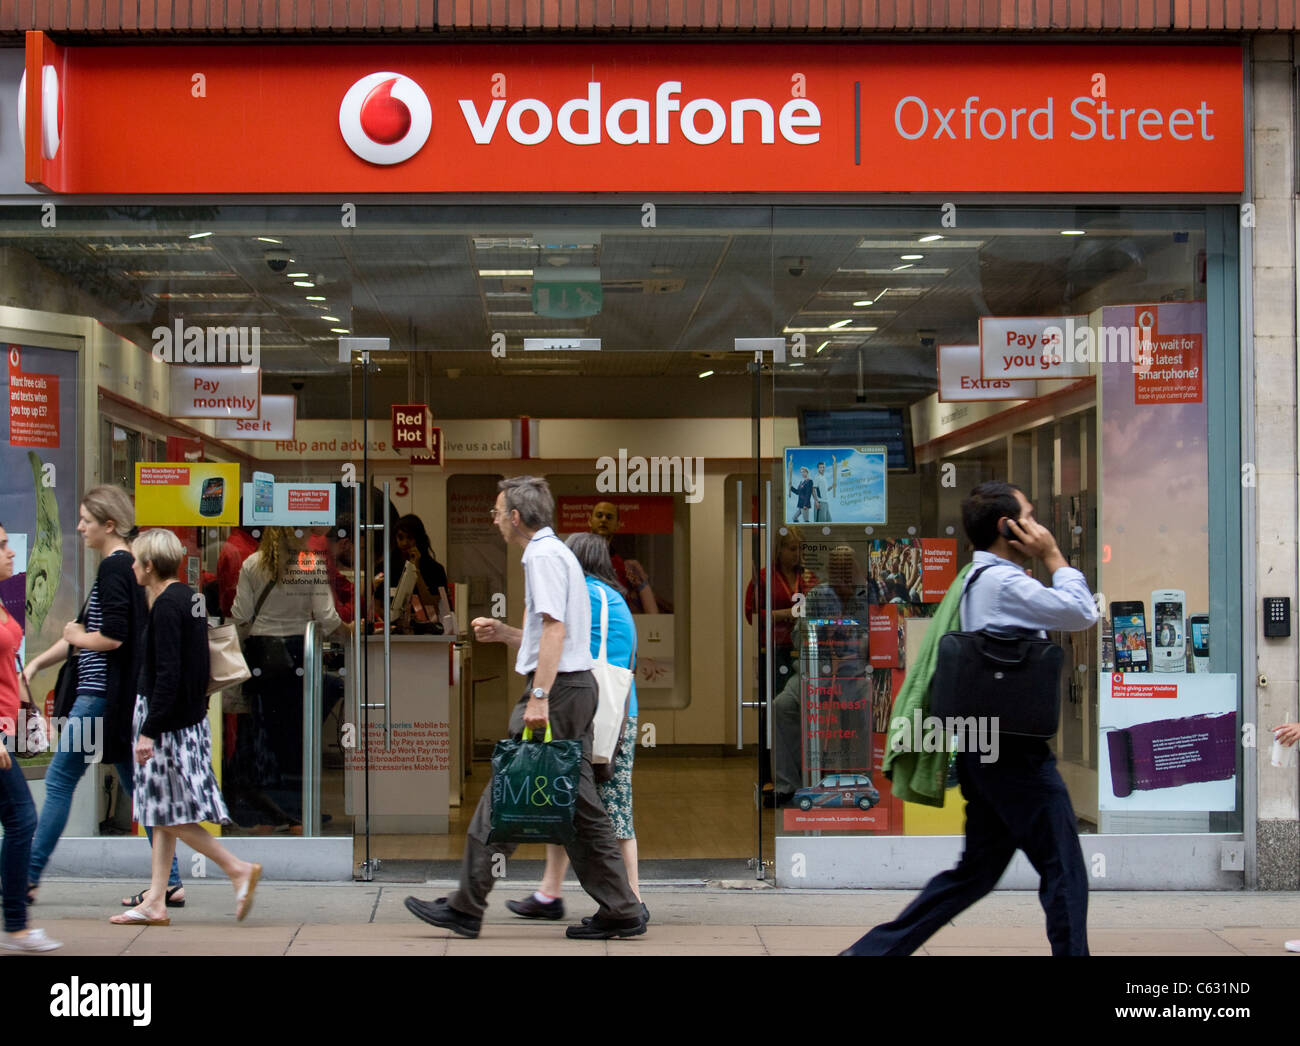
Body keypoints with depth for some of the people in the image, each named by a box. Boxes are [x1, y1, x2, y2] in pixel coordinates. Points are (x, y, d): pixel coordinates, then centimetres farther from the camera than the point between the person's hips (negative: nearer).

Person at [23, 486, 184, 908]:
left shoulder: (113, 568, -14)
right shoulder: (128, 566, 15)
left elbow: (112, 637, -23)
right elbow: (83, 631, 21)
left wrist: (77, 637, -4)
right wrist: (35, 665, 20)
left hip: (101, 693, -9)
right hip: (123, 695, 9)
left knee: (59, 780, 1)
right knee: (136, 783, 9)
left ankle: (29, 877, 8)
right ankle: (169, 882, 8)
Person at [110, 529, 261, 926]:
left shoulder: (166, 607, -17)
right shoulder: (188, 597, 12)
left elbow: (167, 674, -22)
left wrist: (149, 730, -22)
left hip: (169, 721, -10)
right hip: (190, 716, 10)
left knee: (168, 812, -3)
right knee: (164, 815, 11)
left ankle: (238, 869, -3)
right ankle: (155, 903, 15)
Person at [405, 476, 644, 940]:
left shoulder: (542, 556, -10)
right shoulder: (556, 551, 21)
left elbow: (555, 629, -20)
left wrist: (539, 696, -25)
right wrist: (504, 633, 19)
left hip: (558, 691, -10)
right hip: (576, 686, 10)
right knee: (579, 805, 9)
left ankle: (466, 907, 1)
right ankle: (620, 910, 9)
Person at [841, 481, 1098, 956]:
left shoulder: (976, 580, 15)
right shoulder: (1005, 582, -16)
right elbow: (1082, 613, -12)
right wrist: (1053, 556, -2)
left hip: (984, 752, 10)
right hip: (1016, 753, -10)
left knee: (976, 871, 14)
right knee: (1064, 875, 0)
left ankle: (874, 950, 14)